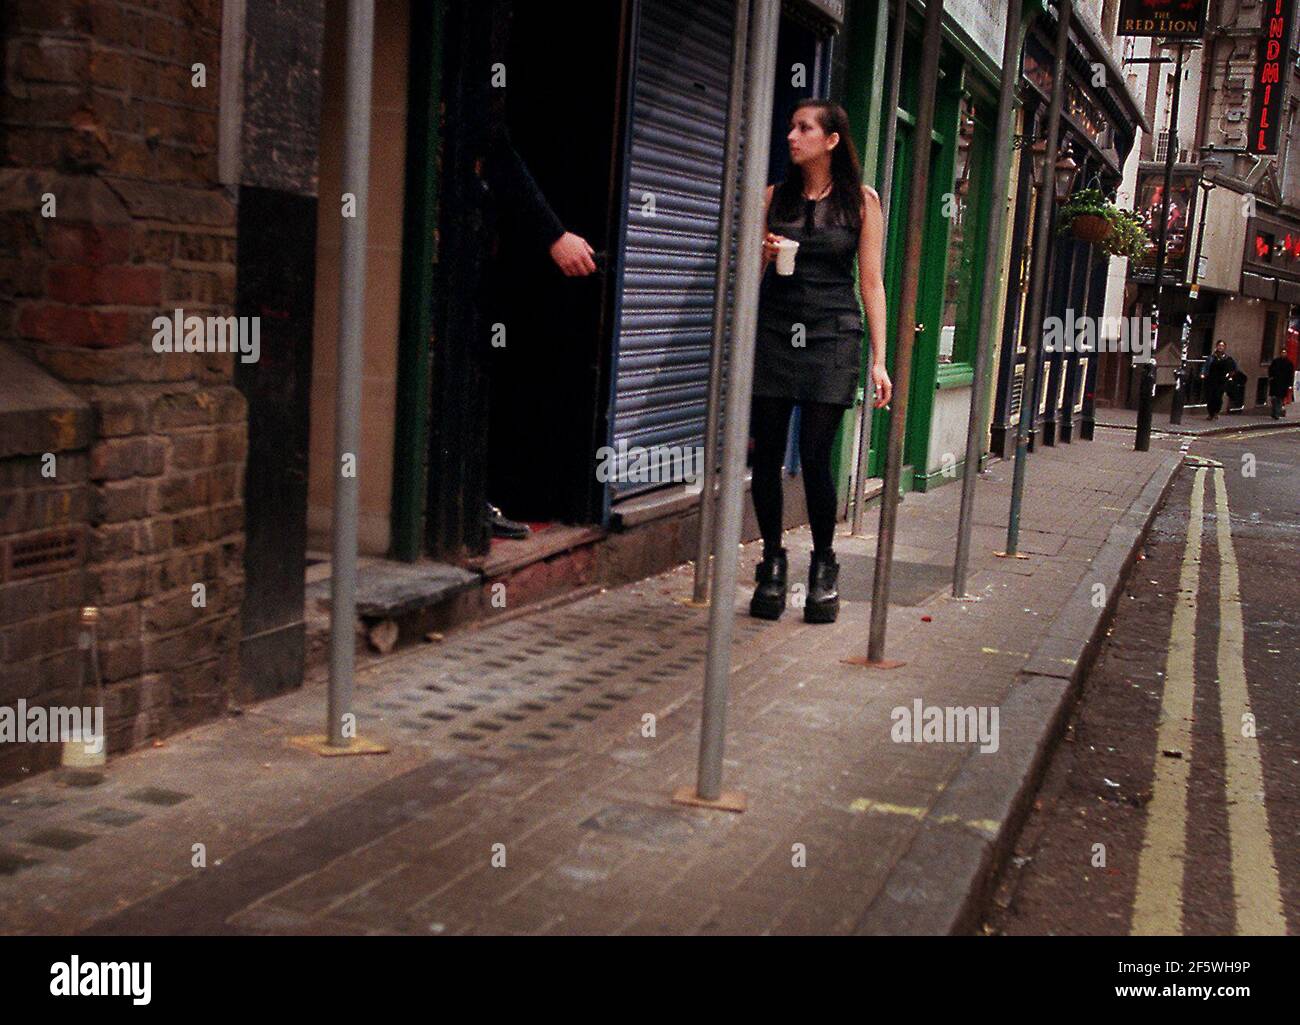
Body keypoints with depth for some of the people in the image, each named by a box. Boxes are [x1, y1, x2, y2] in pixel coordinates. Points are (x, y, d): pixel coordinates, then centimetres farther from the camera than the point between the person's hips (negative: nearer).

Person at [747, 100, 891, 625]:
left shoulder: (861, 201, 5)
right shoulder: (775, 197, 11)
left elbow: (871, 282, 3)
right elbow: (749, 276, 16)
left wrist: (878, 360, -2)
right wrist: (762, 255, -7)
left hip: (832, 336, -2)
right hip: (773, 332, 3)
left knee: (815, 456, -6)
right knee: (766, 452, -1)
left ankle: (823, 567, 11)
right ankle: (772, 564, 12)